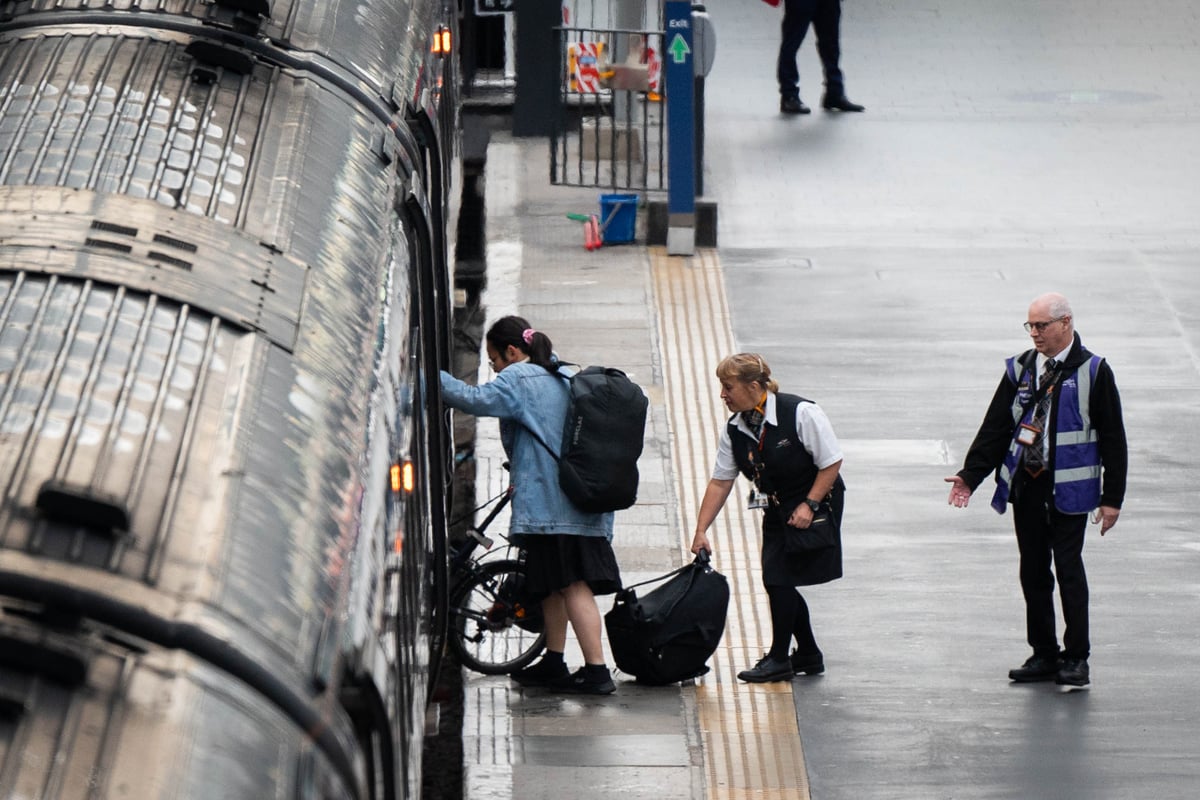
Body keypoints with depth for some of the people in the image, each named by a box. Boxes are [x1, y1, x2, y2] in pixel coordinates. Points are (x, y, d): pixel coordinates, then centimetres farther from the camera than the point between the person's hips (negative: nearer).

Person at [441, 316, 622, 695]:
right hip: (582, 496, 9)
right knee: (553, 582, 16)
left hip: (548, 501, -9)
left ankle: (597, 670, -13)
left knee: (572, 584, -10)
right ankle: (553, 663, 23)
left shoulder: (518, 379, -6)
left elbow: (474, 400, -17)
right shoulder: (563, 377, 20)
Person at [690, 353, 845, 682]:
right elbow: (720, 482, 0)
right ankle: (809, 655, 22)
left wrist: (809, 504, -20)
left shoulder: (801, 413, -21)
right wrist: (701, 531, -6)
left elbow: (832, 462, -16)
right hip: (776, 510, 7)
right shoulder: (733, 430, -3)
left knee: (779, 578, -11)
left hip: (817, 506, -7)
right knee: (777, 582, 5)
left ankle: (779, 659, 1)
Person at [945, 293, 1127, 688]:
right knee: (1033, 570, 7)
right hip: (1025, 485, 5)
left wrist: (1112, 497, -4)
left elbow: (1113, 438, -1)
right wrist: (970, 475, 1)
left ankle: (1076, 658, 3)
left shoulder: (1093, 372, -3)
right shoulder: (1021, 369, 10)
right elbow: (995, 428, 11)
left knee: (1068, 567, -5)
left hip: (1068, 488, -5)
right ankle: (1044, 655, 16)